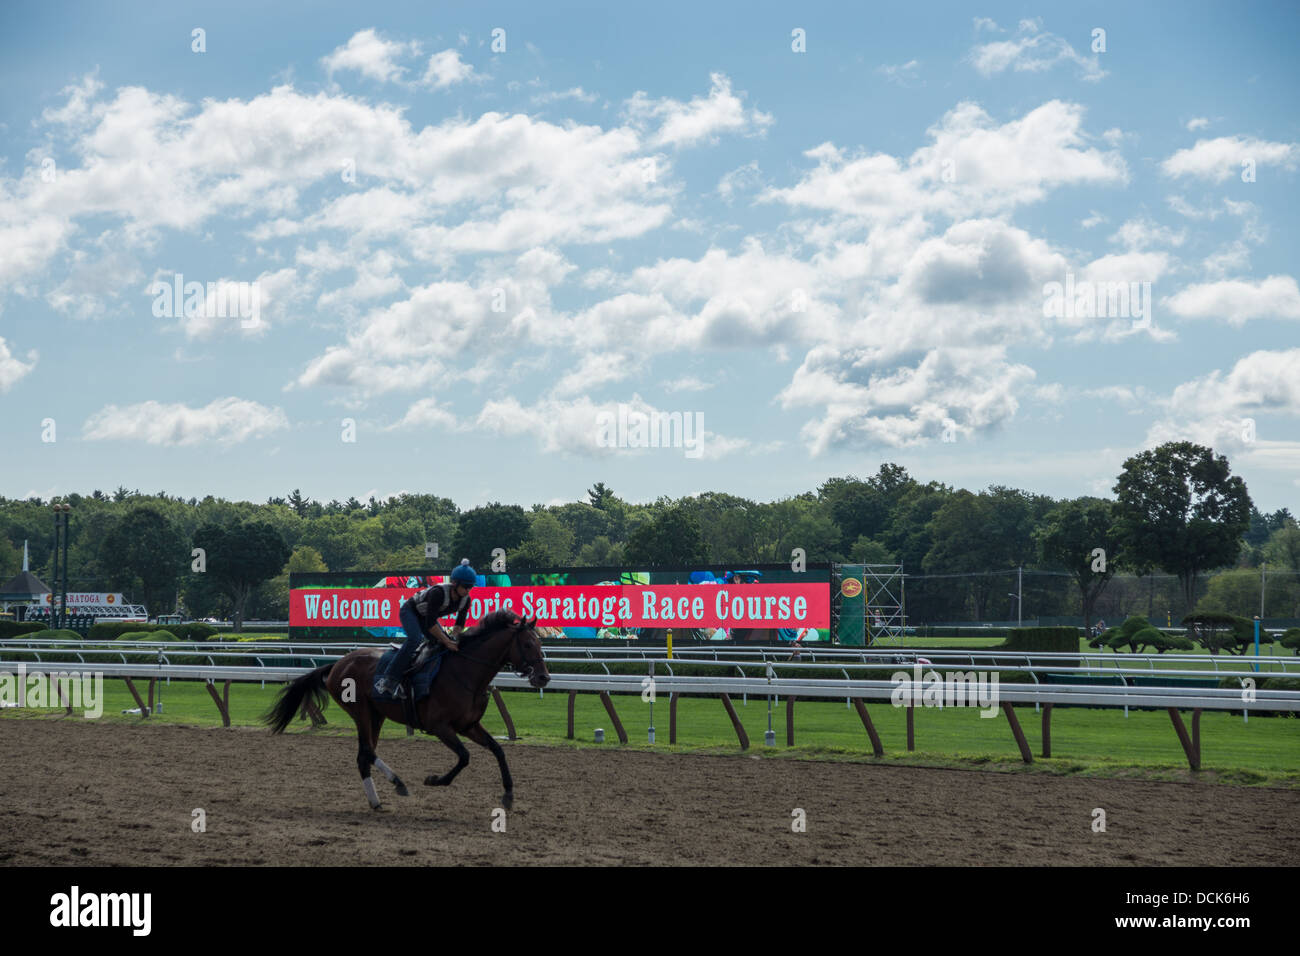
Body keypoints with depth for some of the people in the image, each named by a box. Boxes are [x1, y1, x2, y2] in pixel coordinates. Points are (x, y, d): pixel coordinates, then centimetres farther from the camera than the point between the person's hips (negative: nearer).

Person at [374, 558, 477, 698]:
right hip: (410, 612, -8)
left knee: (445, 644, -8)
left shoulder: (465, 600, -16)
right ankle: (388, 679, -35)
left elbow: (460, 624, -4)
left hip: (426, 617, 8)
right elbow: (430, 624, -37)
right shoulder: (438, 592, -37)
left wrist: (452, 638, -23)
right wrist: (447, 641, -35)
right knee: (415, 639, -32)